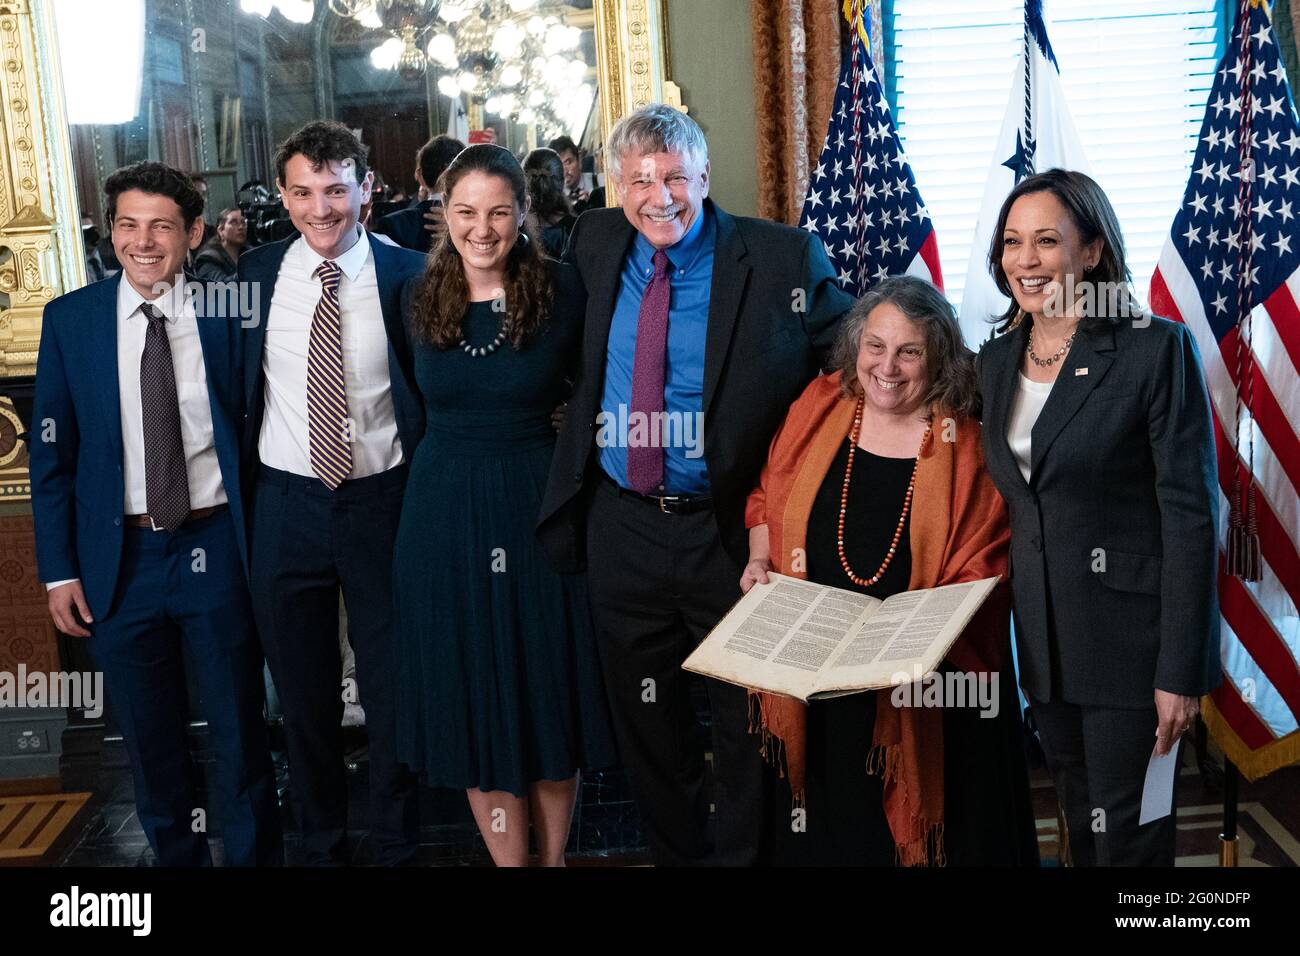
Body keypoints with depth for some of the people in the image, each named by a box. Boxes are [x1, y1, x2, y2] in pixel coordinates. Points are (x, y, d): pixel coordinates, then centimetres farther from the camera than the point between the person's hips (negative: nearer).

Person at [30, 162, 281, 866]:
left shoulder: (223, 312, -4)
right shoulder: (70, 319, -1)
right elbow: (51, 452, 2)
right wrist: (59, 570, -2)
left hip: (215, 549, -1)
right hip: (119, 558, 1)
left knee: (240, 733, 12)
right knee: (150, 742, 16)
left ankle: (255, 854, 31)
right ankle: (176, 854, 36)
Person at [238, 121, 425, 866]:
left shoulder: (406, 275, -6)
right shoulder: (256, 273, 0)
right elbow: (235, 387, 7)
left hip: (383, 500, -2)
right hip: (285, 503, 2)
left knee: (393, 688, 10)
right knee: (304, 693, 15)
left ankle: (397, 844, 29)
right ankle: (322, 844, 34)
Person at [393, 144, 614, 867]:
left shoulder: (563, 290, -7)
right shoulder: (419, 297, 2)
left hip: (540, 507, -2)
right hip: (445, 515, 3)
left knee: (551, 692, 10)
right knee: (473, 699, 9)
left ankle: (554, 855, 30)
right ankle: (511, 859, 25)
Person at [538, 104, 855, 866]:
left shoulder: (782, 259, -10)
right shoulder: (595, 246, 3)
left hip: (734, 531, -3)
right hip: (622, 529, 4)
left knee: (749, 724, 12)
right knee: (646, 722, 17)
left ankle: (743, 853, 33)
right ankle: (676, 852, 38)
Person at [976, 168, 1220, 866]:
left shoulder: (1156, 348, -13)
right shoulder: (998, 359, 6)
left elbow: (1190, 514, -15)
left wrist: (1181, 671, -17)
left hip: (1131, 632, -6)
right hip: (1043, 634, 6)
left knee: (1128, 833, 4)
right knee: (1079, 819, 19)